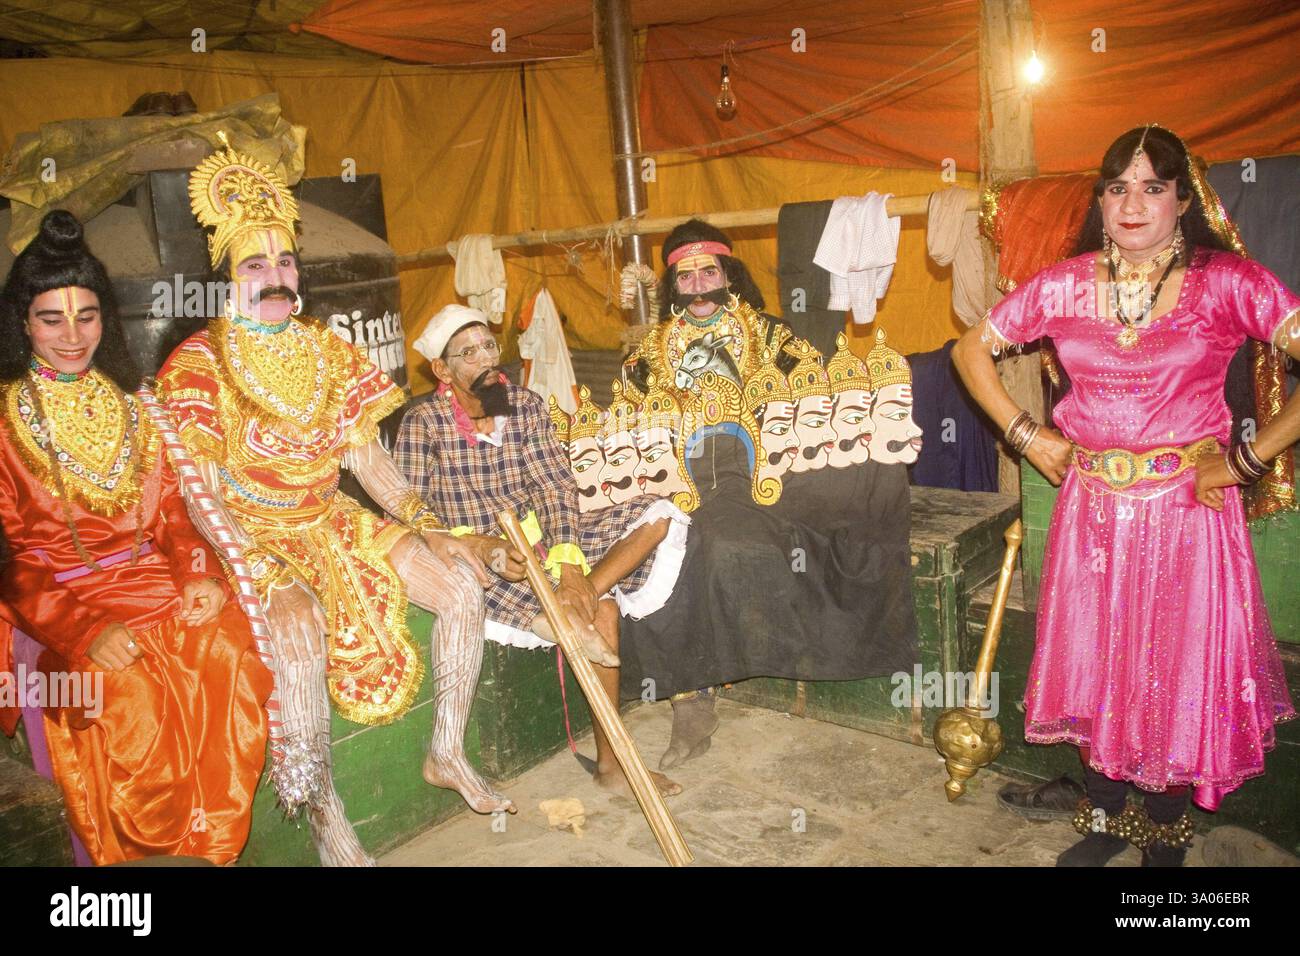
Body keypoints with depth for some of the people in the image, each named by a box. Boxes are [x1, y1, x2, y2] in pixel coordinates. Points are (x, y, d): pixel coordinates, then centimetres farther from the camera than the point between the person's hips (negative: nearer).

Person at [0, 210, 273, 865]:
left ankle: (207, 847, -4)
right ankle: (150, 856, -4)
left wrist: (200, 573, -8)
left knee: (231, 658, -23)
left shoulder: (128, 407, 15)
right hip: (57, 604, -4)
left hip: (152, 580, 4)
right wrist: (84, 630, -20)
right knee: (133, 703, -30)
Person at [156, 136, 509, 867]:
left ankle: (448, 753, 6)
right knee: (302, 629, -36)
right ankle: (326, 814, -19)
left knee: (461, 583, -10)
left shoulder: (327, 350, 8)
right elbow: (201, 490, -13)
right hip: (252, 535, -5)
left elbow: (368, 456, 7)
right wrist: (244, 565, -28)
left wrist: (429, 526, -4)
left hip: (333, 520, 6)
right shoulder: (201, 362, -8)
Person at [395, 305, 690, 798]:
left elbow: (556, 487, -6)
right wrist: (480, 545, -29)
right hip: (476, 555, -6)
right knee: (601, 606, -27)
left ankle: (566, 611, -31)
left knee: (656, 514, -13)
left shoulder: (525, 405, 1)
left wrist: (566, 560, -22)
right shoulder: (424, 423, -10)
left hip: (541, 538, 6)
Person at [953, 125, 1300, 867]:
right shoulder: (1064, 286, 1)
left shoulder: (1228, 283, -7)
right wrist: (1026, 435, 3)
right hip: (1093, 508, 3)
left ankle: (1166, 837, 28)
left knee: (1180, 673, 7)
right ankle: (1105, 817, 32)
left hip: (1189, 509, -2)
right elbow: (973, 349, 11)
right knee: (1094, 665, 12)